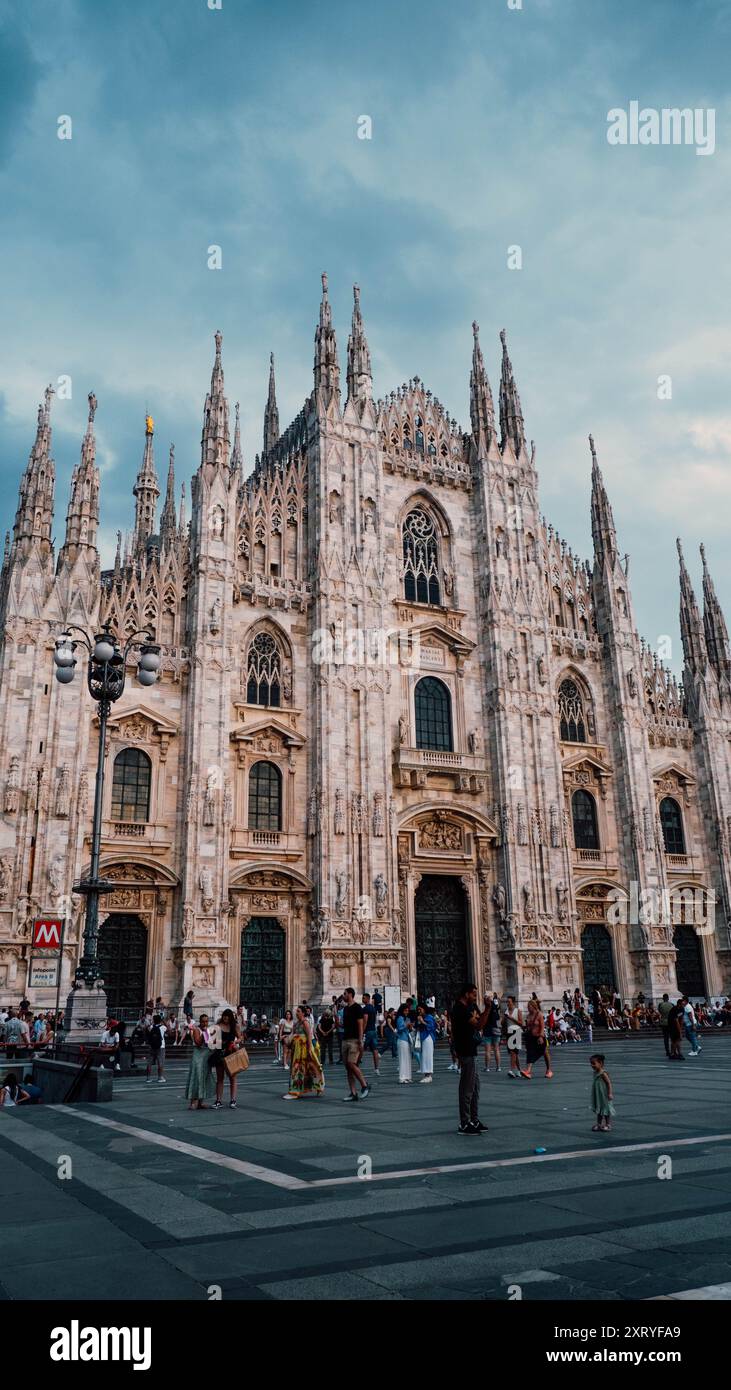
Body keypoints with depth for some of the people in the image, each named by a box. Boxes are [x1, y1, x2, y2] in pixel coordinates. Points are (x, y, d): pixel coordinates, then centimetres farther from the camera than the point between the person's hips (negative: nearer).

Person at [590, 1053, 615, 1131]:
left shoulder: (603, 1074, -21)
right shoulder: (595, 1073, 4)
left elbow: (609, 1083, -19)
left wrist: (610, 1094, -21)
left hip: (604, 1096, -8)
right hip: (598, 1096, 8)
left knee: (605, 1110, 4)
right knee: (598, 1110, 15)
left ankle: (607, 1124, 16)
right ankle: (599, 1124, 25)